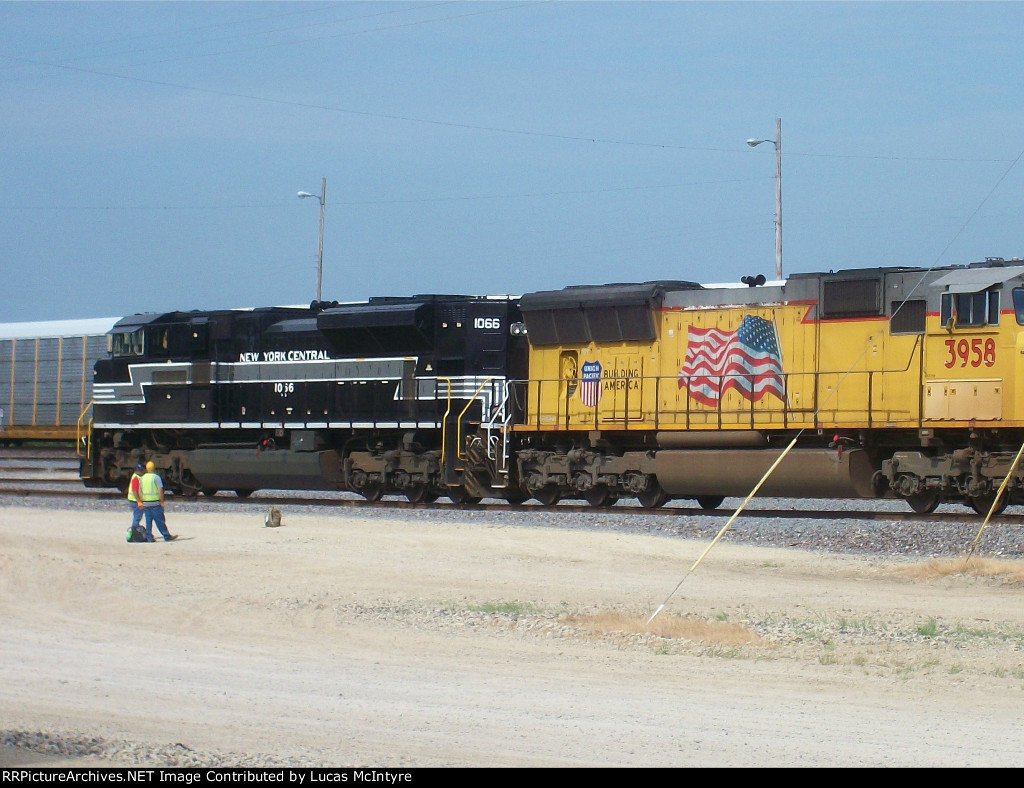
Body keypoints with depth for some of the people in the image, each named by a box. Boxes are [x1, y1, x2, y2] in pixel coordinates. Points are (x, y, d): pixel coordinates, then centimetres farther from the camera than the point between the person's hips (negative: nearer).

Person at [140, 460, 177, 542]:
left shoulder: (143, 478, 9)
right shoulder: (156, 477, -8)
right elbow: (160, 490, -13)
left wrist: (141, 502, 14)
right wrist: (162, 501, -8)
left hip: (146, 503, 5)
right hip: (155, 503, -5)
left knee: (148, 520, 9)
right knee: (160, 520, -1)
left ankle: (149, 537, 6)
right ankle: (167, 536, 4)